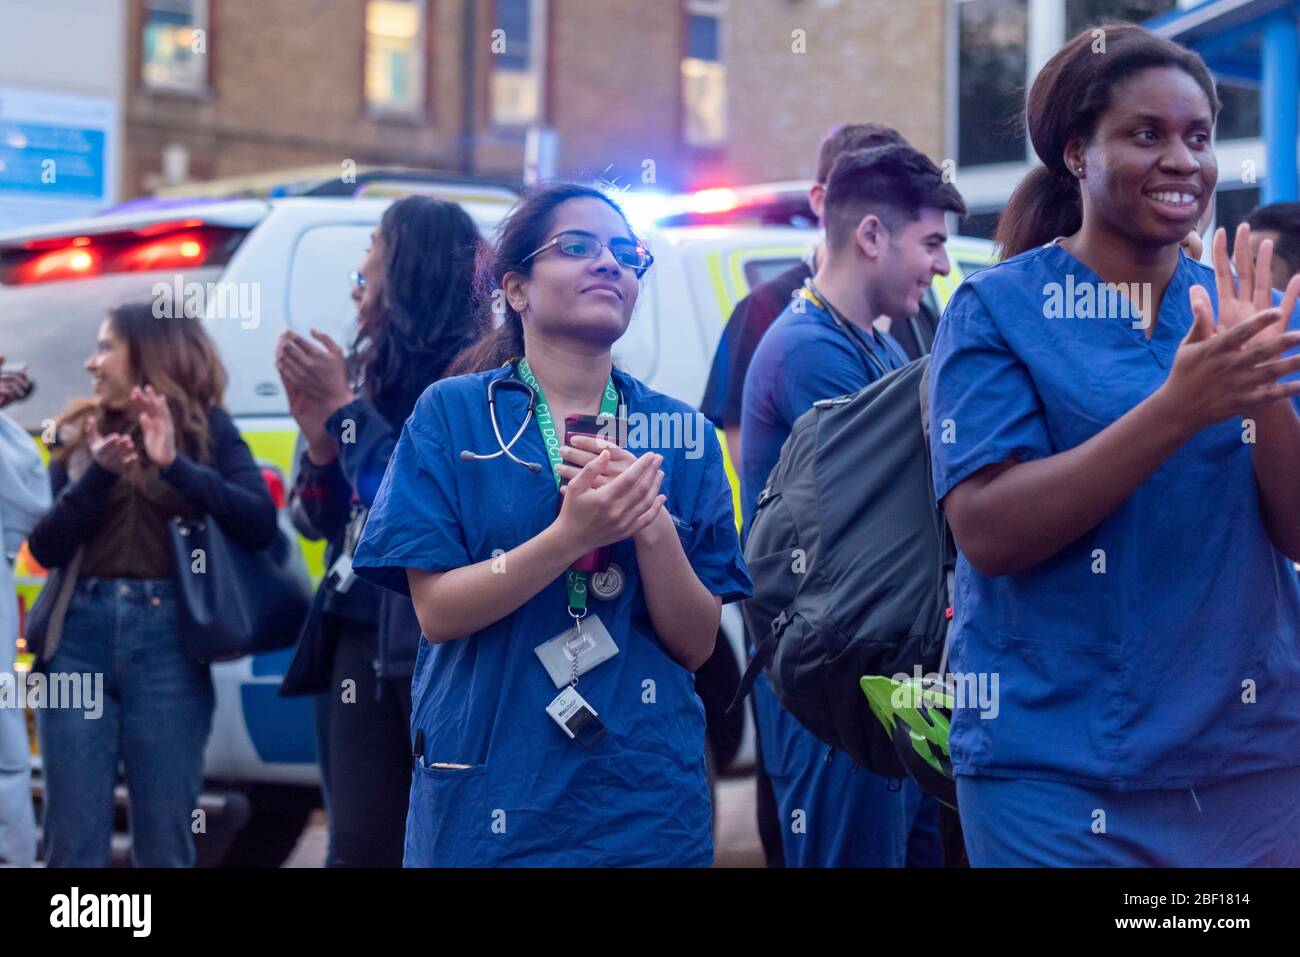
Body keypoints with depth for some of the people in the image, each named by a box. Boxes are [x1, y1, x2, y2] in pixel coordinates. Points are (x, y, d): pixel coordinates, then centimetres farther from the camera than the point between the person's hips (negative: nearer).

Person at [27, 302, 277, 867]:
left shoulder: (208, 429, 6)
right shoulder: (76, 434, 13)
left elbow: (261, 524, -7)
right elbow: (44, 548, 4)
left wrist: (176, 465, -15)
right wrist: (98, 475, -10)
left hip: (168, 638, -2)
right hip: (79, 638, 2)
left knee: (164, 846, 3)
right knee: (72, 844, 4)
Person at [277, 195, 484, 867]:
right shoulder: (368, 370, 10)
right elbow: (318, 521, 14)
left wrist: (342, 409, -14)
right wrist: (319, 434, -5)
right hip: (360, 640, 7)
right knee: (360, 844, 10)